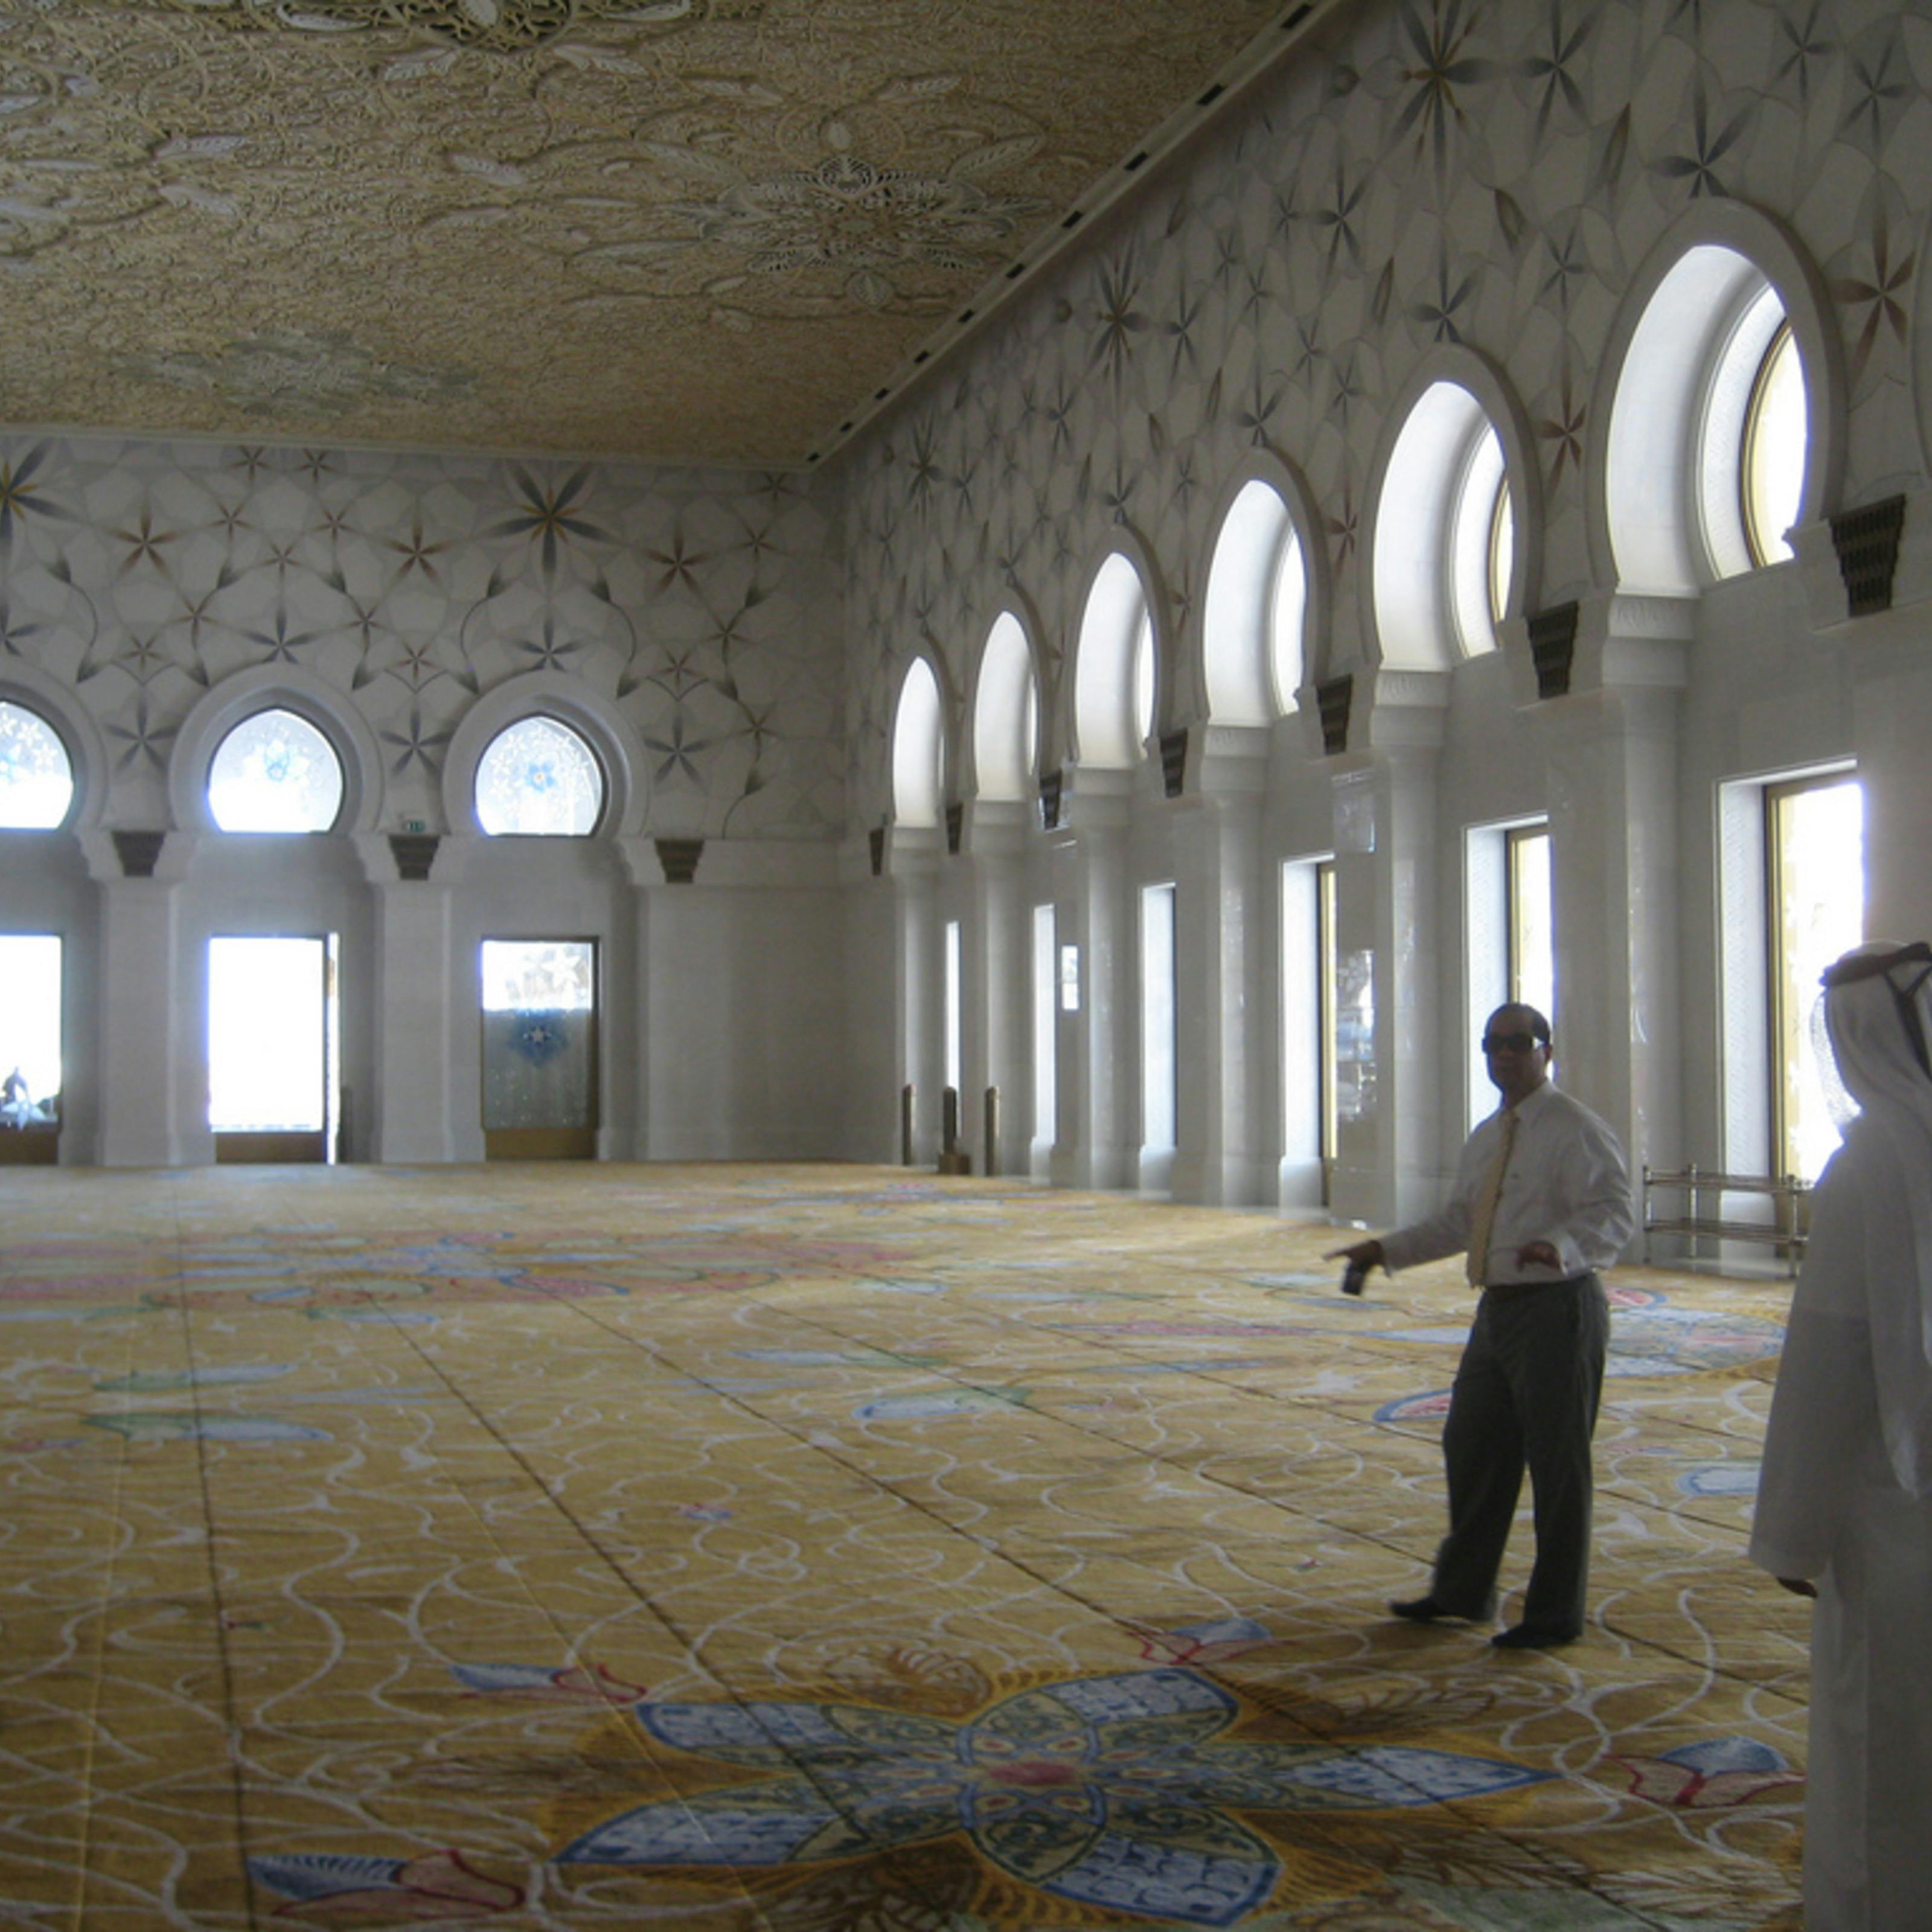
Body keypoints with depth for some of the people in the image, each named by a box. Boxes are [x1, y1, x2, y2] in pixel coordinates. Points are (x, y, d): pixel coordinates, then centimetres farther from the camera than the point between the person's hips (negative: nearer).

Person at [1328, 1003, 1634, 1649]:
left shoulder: (1575, 1130, -11)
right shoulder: (1486, 1138, 15)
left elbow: (1614, 1214, -21)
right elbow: (1459, 1220, 24)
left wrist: (1561, 1245, -39)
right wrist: (1387, 1249, 16)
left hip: (1557, 1308, -9)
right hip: (1498, 1306, 9)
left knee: (1557, 1462, 0)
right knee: (1472, 1448, 16)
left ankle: (1555, 1615, 13)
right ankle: (1462, 1591, 32)